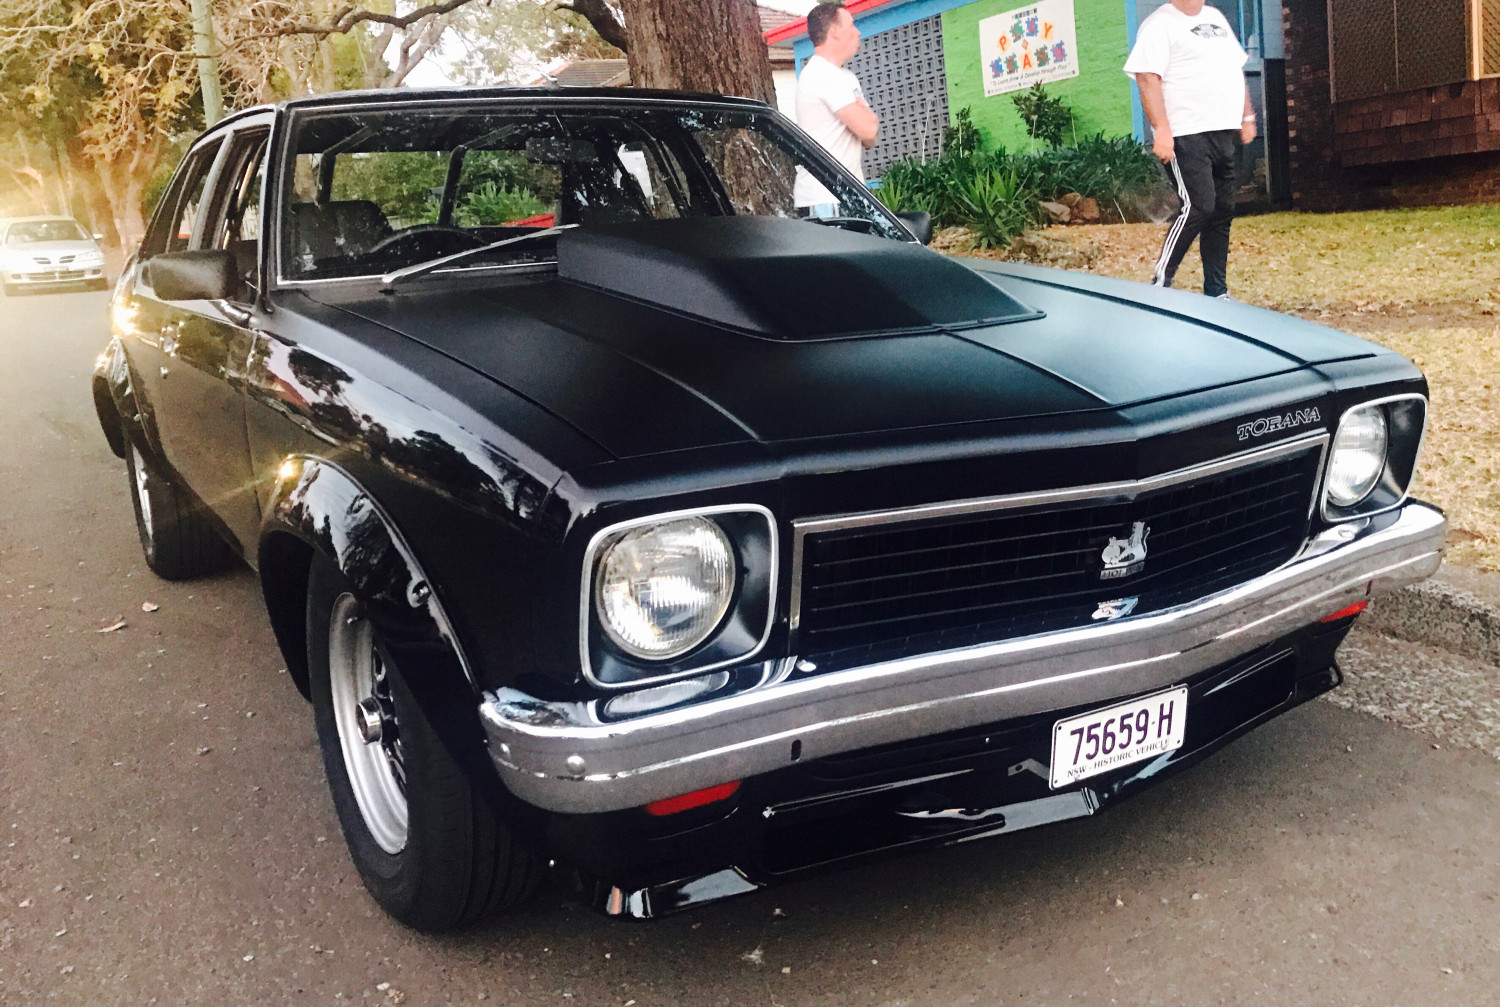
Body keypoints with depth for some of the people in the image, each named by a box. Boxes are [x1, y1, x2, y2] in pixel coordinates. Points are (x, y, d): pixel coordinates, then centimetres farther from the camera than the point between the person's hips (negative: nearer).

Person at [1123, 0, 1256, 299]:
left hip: (1225, 133, 8)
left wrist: (1247, 116, 22)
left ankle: (1217, 291, 15)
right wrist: (1161, 129, -24)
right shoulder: (1160, 24, -5)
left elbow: (1236, 70, 27)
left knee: (1223, 212, 8)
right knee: (1198, 207, -16)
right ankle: (1161, 283, -5)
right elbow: (1147, 78, -16)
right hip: (1187, 136, -8)